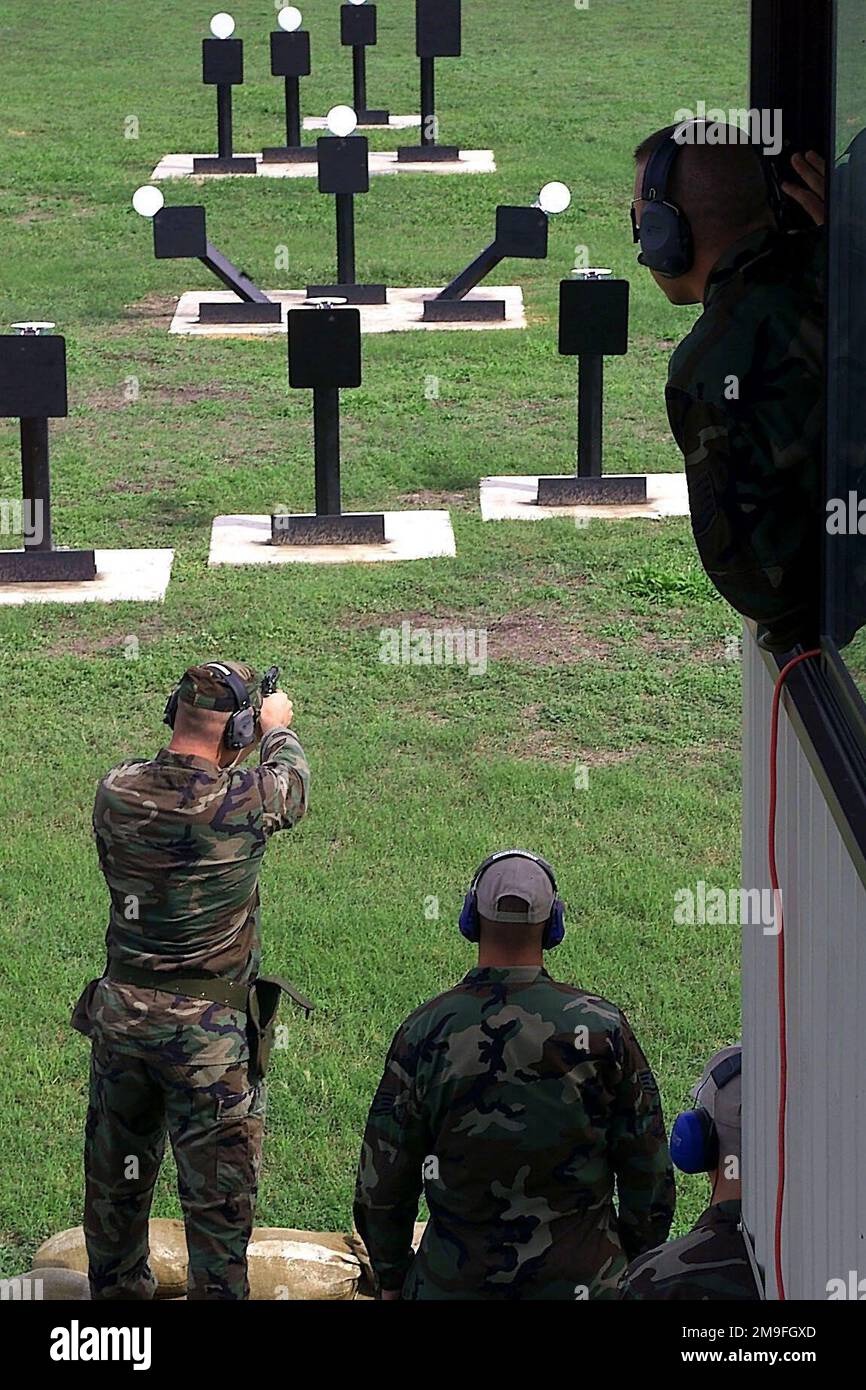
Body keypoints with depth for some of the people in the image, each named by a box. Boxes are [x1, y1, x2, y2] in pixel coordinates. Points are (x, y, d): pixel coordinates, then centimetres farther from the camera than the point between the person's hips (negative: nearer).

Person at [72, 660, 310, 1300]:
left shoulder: (116, 792, -8)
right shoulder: (243, 801, -19)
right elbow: (293, 780, 3)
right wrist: (279, 727, 24)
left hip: (118, 1014, 5)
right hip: (208, 1029, -5)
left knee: (117, 1176, 22)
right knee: (218, 1194, 6)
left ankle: (116, 1291, 39)